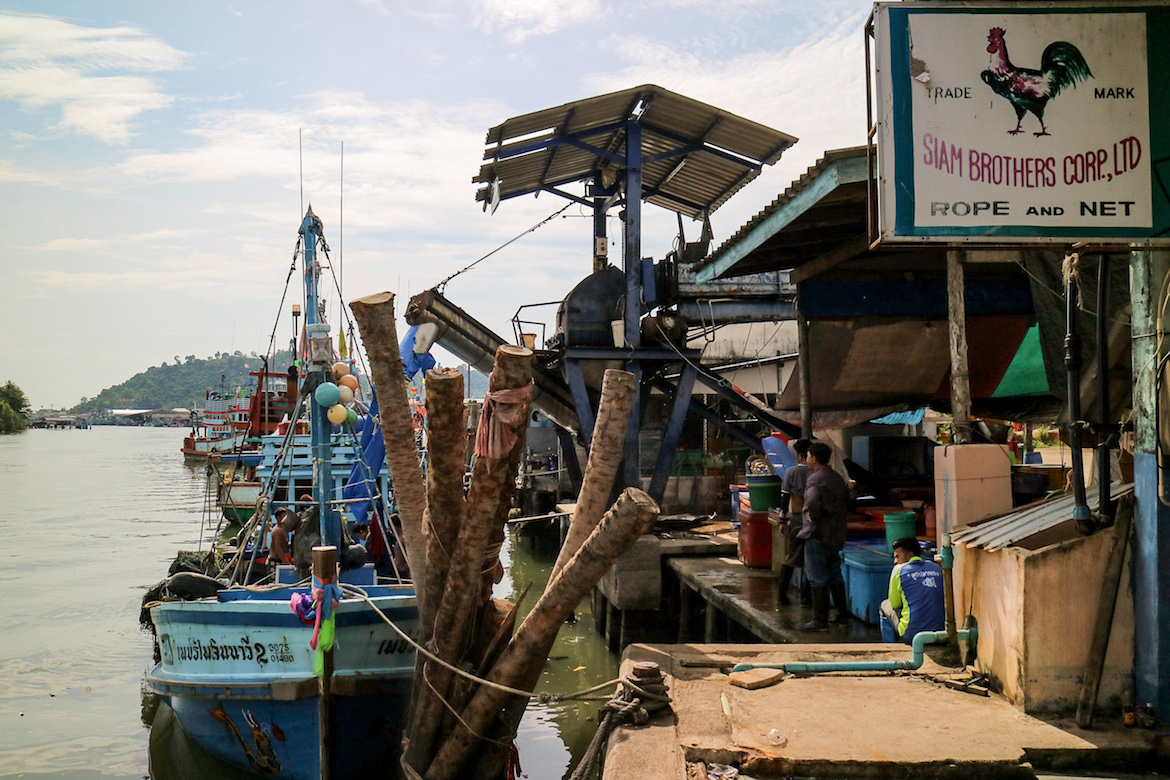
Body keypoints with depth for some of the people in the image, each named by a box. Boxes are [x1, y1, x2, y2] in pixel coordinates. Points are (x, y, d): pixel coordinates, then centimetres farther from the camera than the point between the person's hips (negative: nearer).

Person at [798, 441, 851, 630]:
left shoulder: (815, 479, -16)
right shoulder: (838, 478, 12)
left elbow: (812, 502, -33)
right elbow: (847, 503, 18)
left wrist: (811, 516, -16)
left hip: (818, 534, -9)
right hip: (836, 534, 9)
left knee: (817, 578, -2)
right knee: (835, 575, 19)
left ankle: (820, 621, 1)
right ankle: (843, 614, 26)